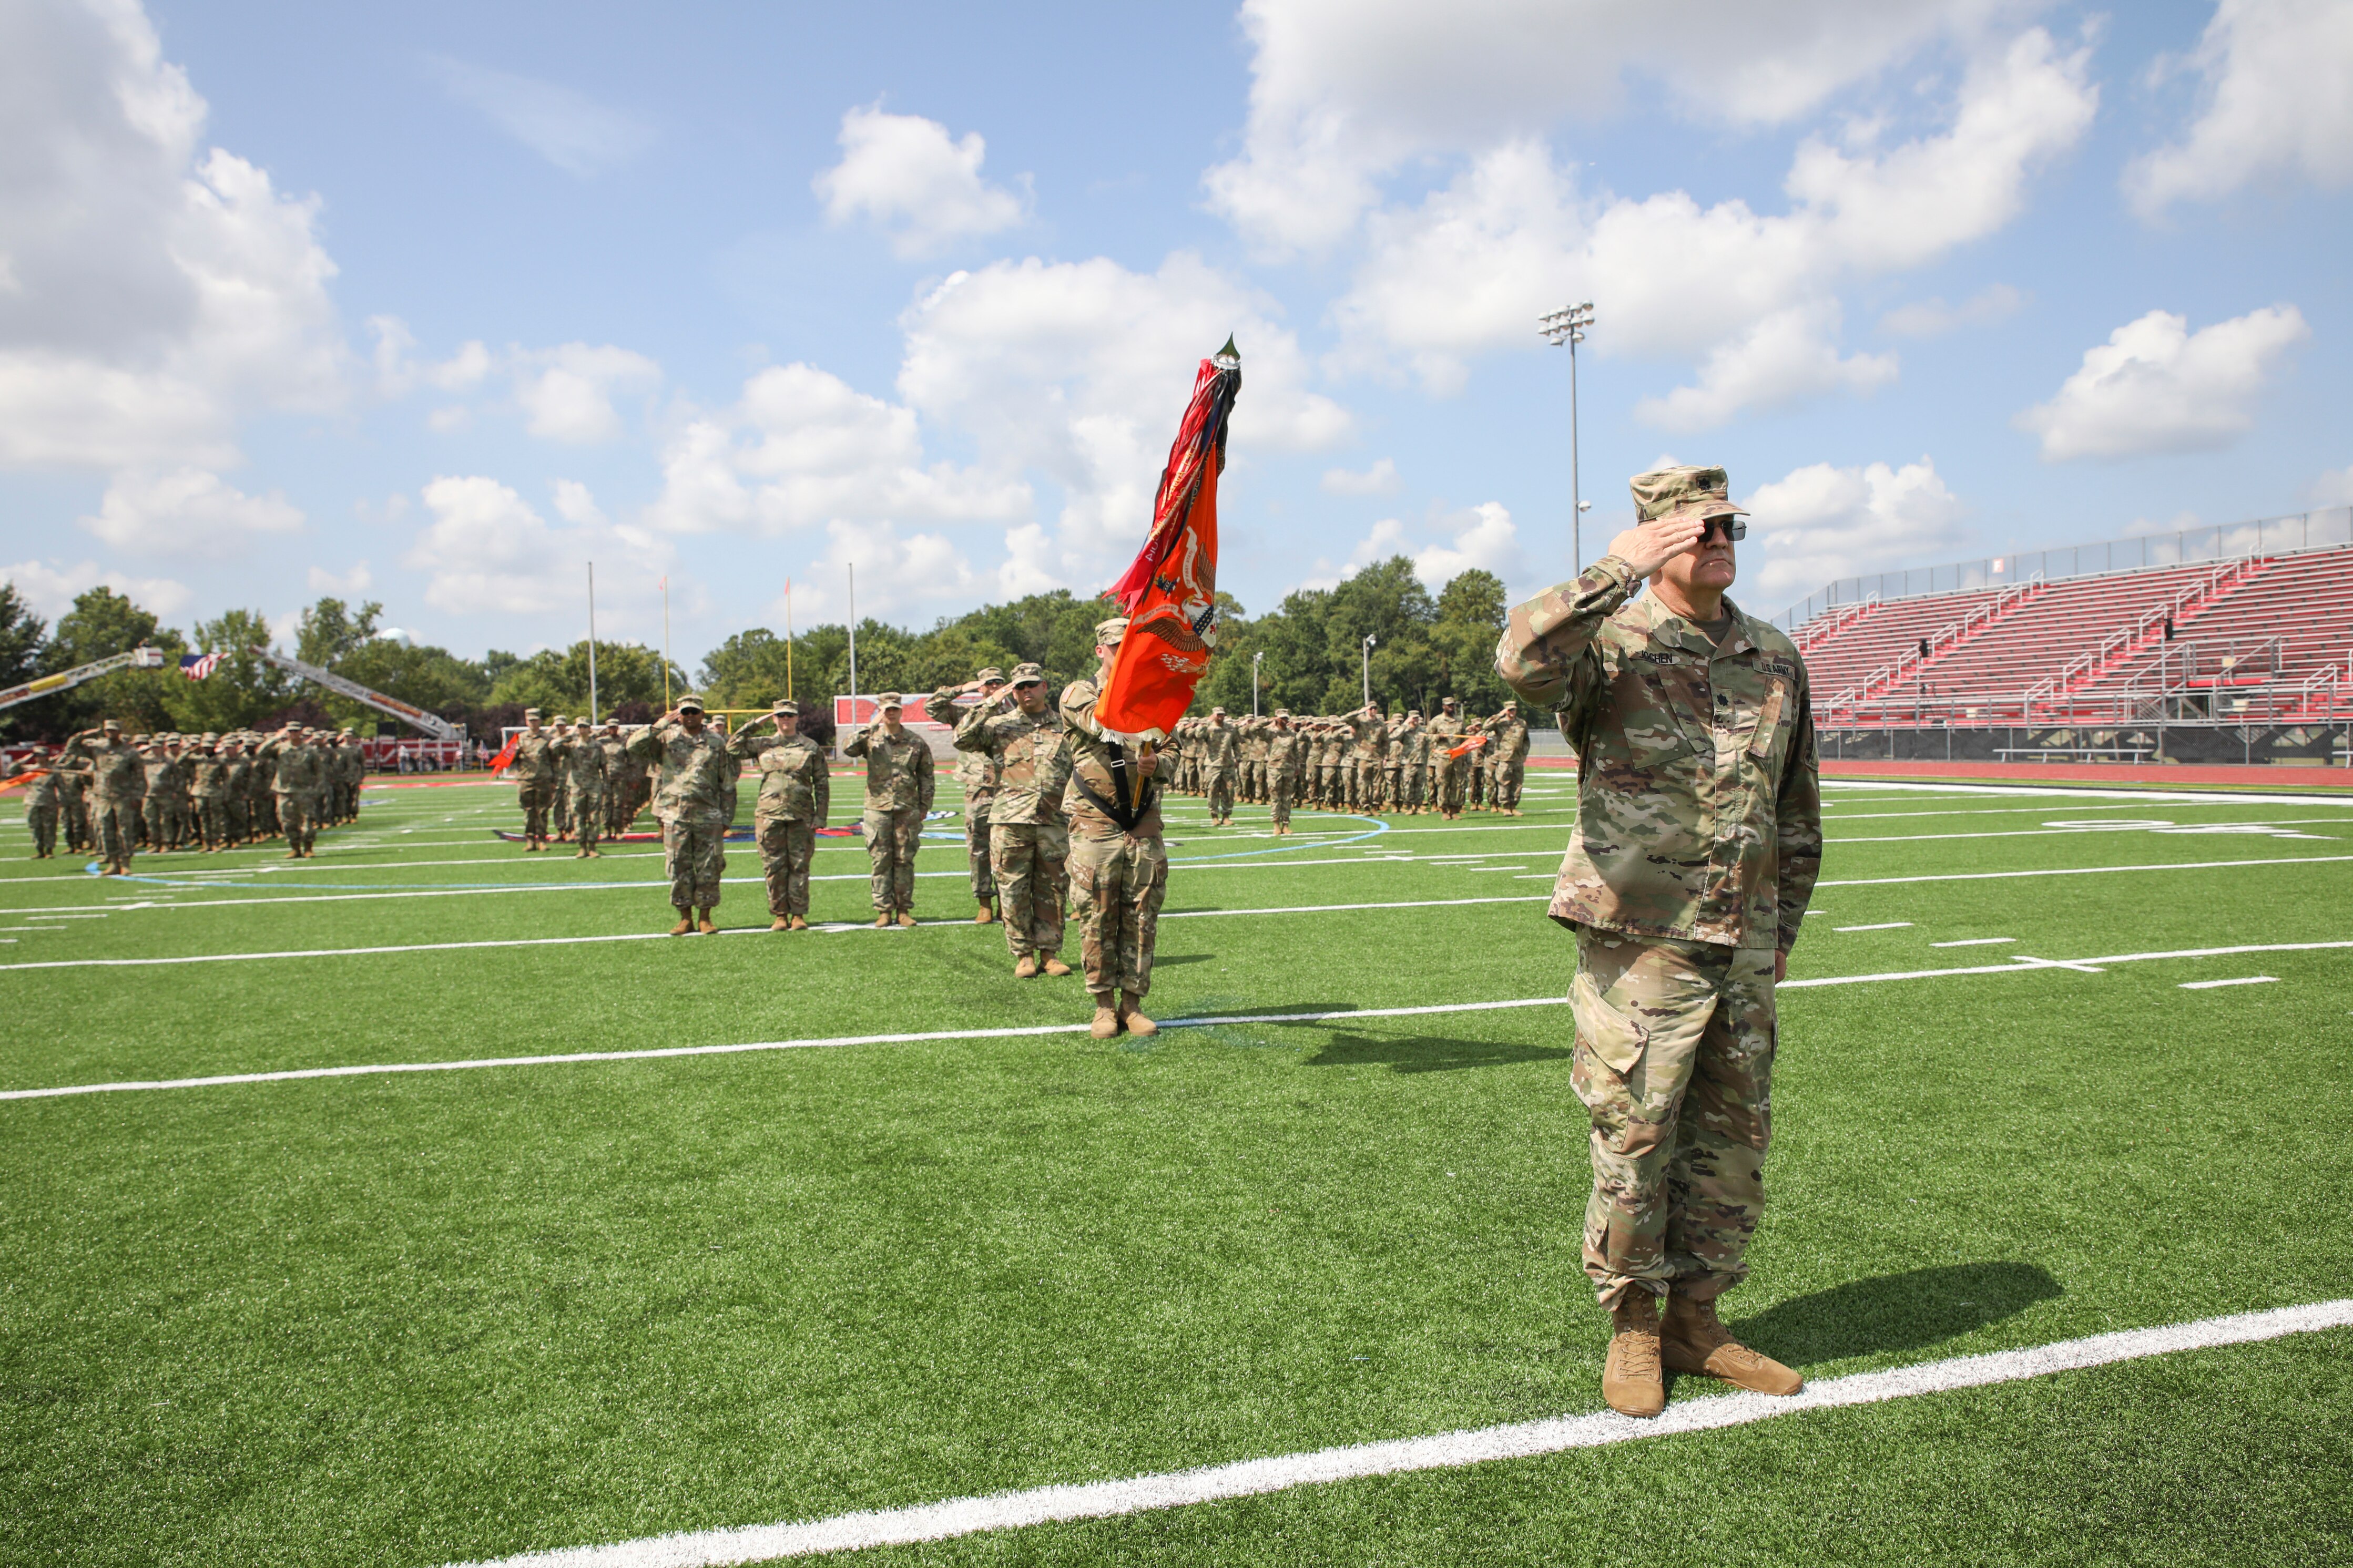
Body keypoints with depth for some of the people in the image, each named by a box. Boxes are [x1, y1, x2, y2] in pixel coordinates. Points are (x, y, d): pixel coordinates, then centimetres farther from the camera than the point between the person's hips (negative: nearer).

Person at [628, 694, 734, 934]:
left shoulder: (717, 743, 7)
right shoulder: (666, 739, 6)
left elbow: (727, 784, 8)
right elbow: (634, 745, -8)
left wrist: (726, 817, 4)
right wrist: (661, 724, -10)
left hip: (708, 817, 0)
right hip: (675, 815, 0)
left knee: (709, 869, 1)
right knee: (678, 870, 4)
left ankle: (705, 918, 11)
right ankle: (685, 918, 14)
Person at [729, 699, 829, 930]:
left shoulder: (811, 747, 7)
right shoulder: (762, 745, 10)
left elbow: (822, 783, 6)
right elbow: (733, 749, -1)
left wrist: (820, 816, -1)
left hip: (801, 816, -1)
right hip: (769, 814, 1)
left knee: (799, 866, 2)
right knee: (774, 867, 3)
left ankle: (798, 915, 9)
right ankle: (779, 915, 11)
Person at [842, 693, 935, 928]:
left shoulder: (916, 742, 8)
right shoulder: (870, 738, 4)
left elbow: (926, 777, 12)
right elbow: (848, 750, -16)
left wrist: (924, 807, 7)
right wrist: (869, 728, -16)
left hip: (907, 809, 1)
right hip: (878, 808, -1)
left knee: (905, 861, 3)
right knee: (880, 861, 1)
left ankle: (904, 910, 10)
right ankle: (884, 910, 8)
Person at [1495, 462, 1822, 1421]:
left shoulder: (1778, 659, 12)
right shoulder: (1611, 644, -6)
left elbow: (1797, 808, 19)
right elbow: (1522, 661, -30)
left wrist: (1784, 926, 18)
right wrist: (1617, 572, -26)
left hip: (1743, 947, 6)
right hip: (1640, 943, -6)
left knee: (1733, 1135, 13)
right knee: (1634, 1136, 2)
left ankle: (1696, 1321, 29)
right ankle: (1632, 1329, 21)